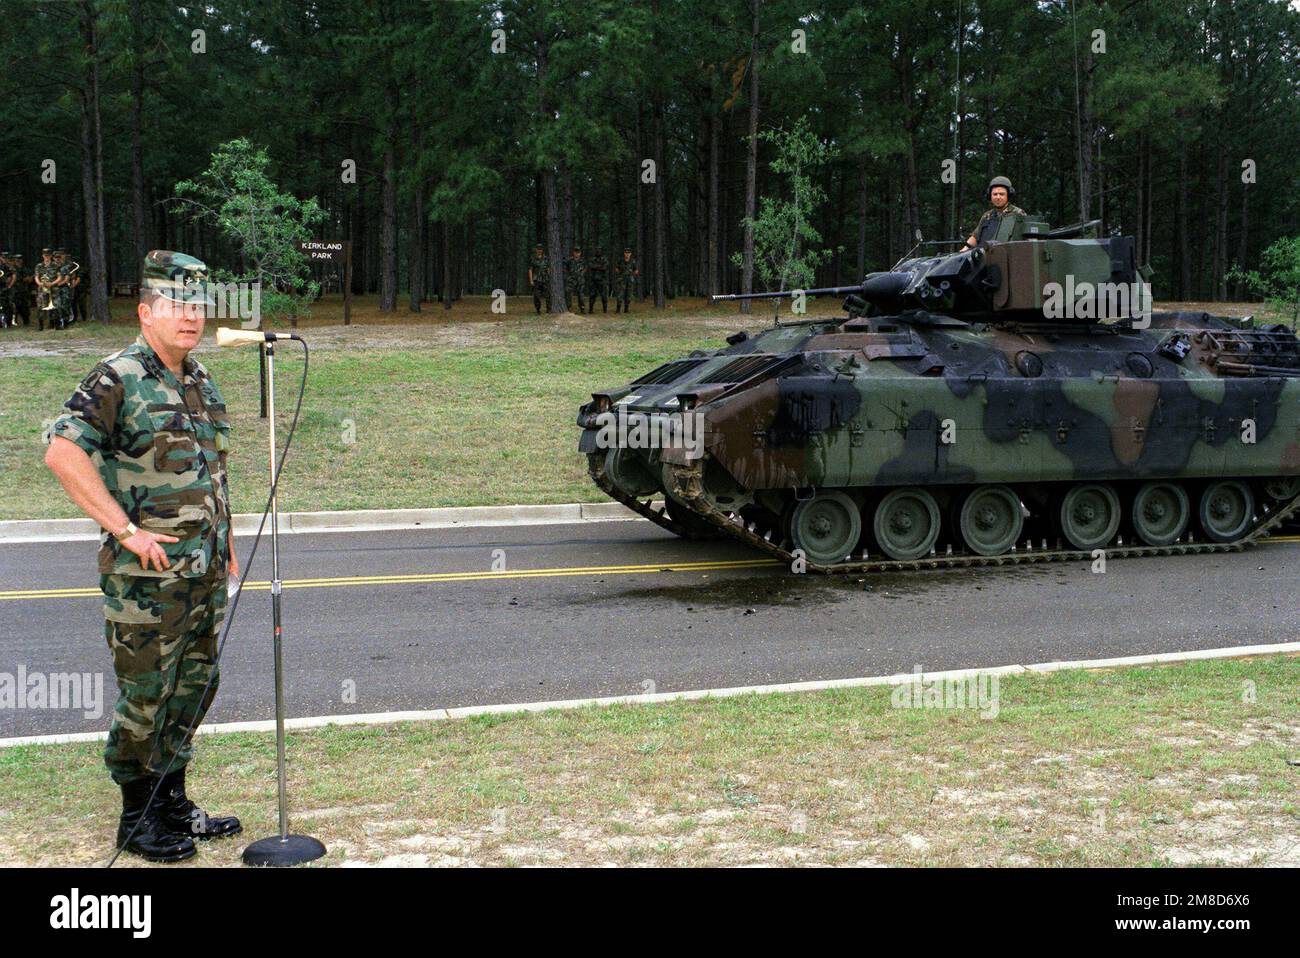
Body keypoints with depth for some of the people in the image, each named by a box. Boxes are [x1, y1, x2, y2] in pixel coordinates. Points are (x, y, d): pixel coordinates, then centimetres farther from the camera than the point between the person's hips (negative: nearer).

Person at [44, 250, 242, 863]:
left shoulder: (201, 381, 13)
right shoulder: (117, 380, -13)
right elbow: (62, 453, -23)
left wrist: (224, 540, 18)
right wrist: (126, 530, -23)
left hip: (206, 570, 8)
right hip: (146, 575, -8)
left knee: (195, 685, 15)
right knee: (146, 697, 2)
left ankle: (173, 803, 29)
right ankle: (138, 820, 16)